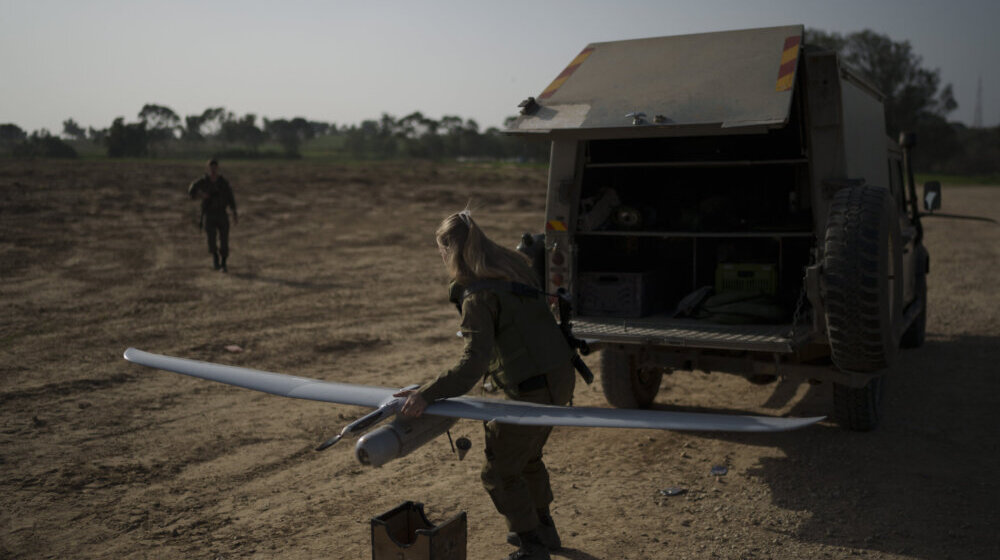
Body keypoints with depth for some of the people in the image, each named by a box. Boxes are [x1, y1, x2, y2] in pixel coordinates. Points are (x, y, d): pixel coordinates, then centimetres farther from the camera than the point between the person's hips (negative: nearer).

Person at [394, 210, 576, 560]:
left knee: (500, 472, 8)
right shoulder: (513, 266, 4)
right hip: (560, 377, 9)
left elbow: (474, 363, -28)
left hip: (533, 390, -9)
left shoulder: (478, 296, -20)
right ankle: (543, 529, 44)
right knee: (526, 457, 28)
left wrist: (426, 395, -31)